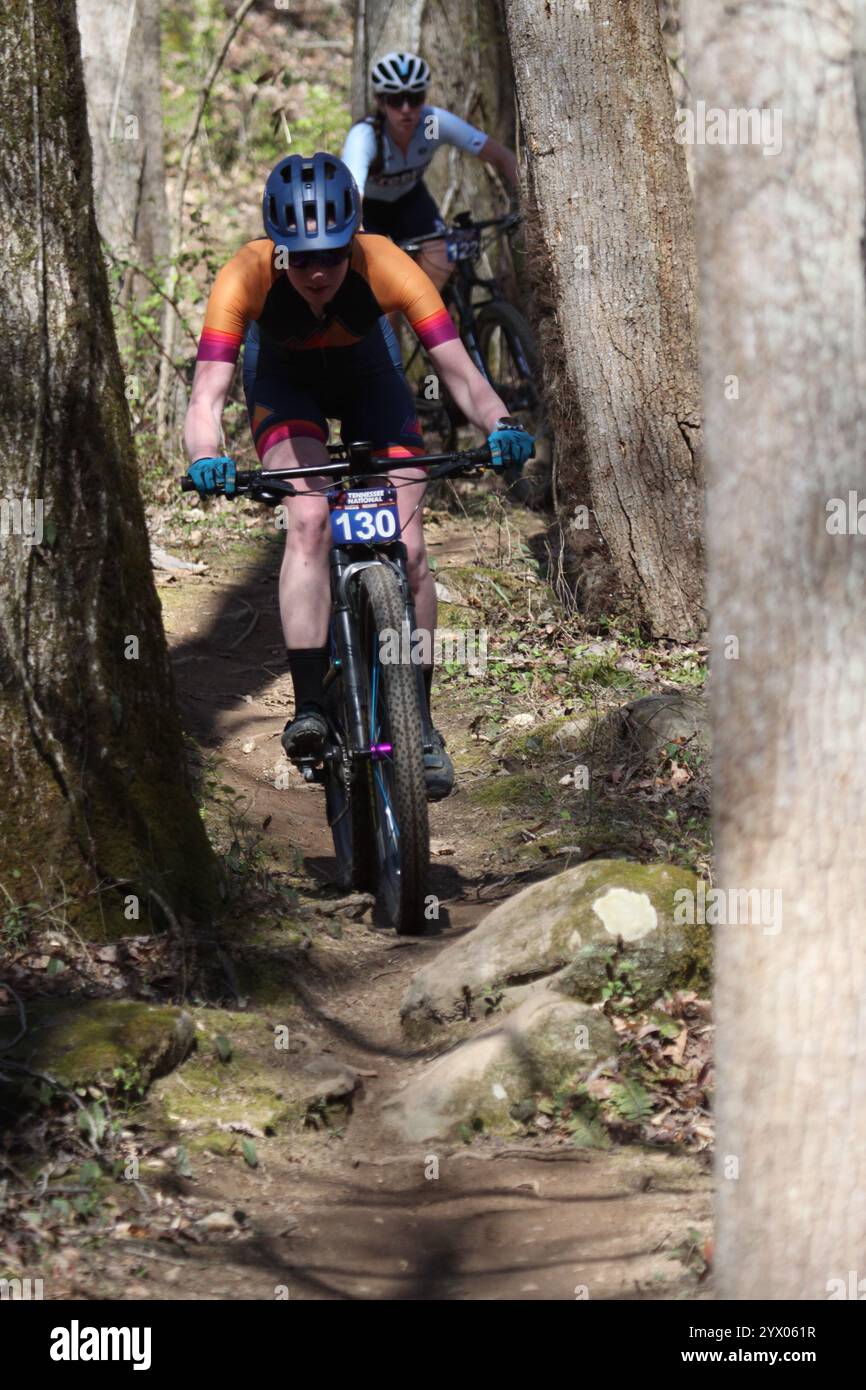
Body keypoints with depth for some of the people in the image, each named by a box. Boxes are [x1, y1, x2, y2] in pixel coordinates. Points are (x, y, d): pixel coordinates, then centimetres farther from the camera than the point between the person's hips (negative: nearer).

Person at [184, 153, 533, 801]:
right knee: (309, 519, -26)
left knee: (408, 546, -11)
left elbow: (459, 369, -38)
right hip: (284, 382, -1)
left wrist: (500, 424, -58)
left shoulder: (386, 266, -35)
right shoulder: (246, 277, -36)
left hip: (368, 374, 1)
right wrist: (206, 457, -61)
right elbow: (209, 391, -41)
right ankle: (309, 707, -26)